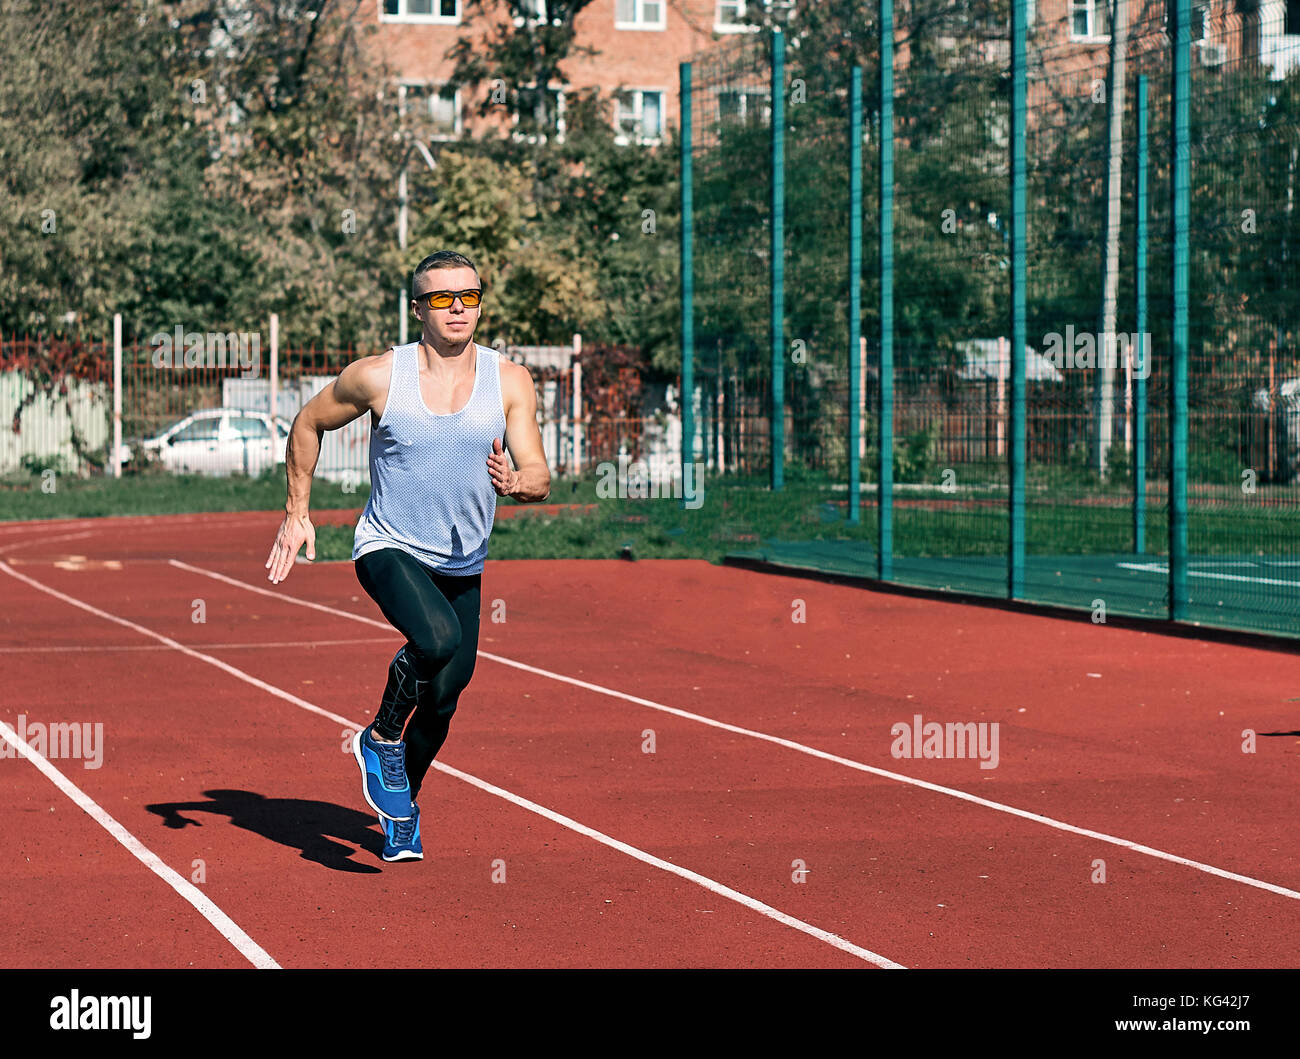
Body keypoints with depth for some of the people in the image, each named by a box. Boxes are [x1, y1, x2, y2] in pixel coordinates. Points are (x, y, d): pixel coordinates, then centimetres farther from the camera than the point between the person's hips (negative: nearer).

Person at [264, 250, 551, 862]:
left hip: (462, 566, 4)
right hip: (388, 550, -4)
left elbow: (540, 478, -9)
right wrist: (296, 511, 4)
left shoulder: (509, 382, -6)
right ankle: (380, 741, -5)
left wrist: (515, 483, -32)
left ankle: (401, 803, 38)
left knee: (442, 699, 10)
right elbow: (308, 425, 6)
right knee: (439, 639, -32)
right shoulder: (379, 376, -11)